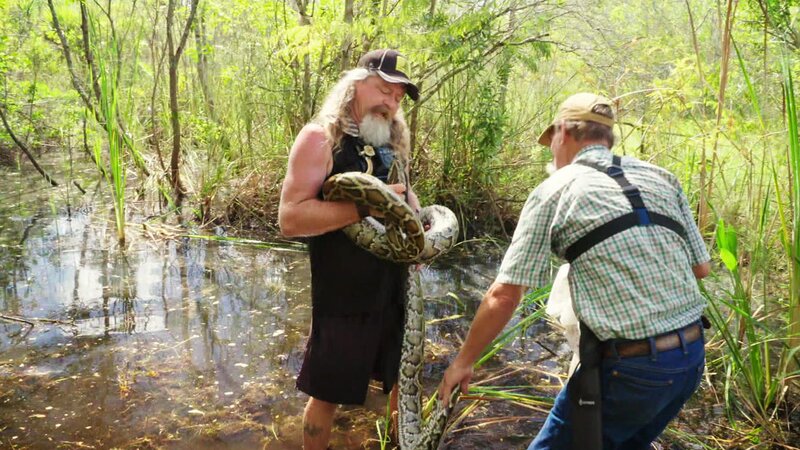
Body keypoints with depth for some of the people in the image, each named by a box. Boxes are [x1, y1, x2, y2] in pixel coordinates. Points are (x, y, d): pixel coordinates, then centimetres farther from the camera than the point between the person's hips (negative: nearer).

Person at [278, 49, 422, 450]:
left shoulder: (392, 142, 8)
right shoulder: (321, 138, -14)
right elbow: (290, 218, -23)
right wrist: (367, 205, -29)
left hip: (395, 290, 7)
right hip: (343, 296, -7)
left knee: (404, 378, 21)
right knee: (326, 393, 10)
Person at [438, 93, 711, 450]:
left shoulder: (553, 191, -5)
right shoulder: (662, 179, 9)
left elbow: (503, 296, -6)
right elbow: (701, 268, 13)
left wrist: (463, 361, 6)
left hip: (629, 366, -6)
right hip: (692, 355, 6)